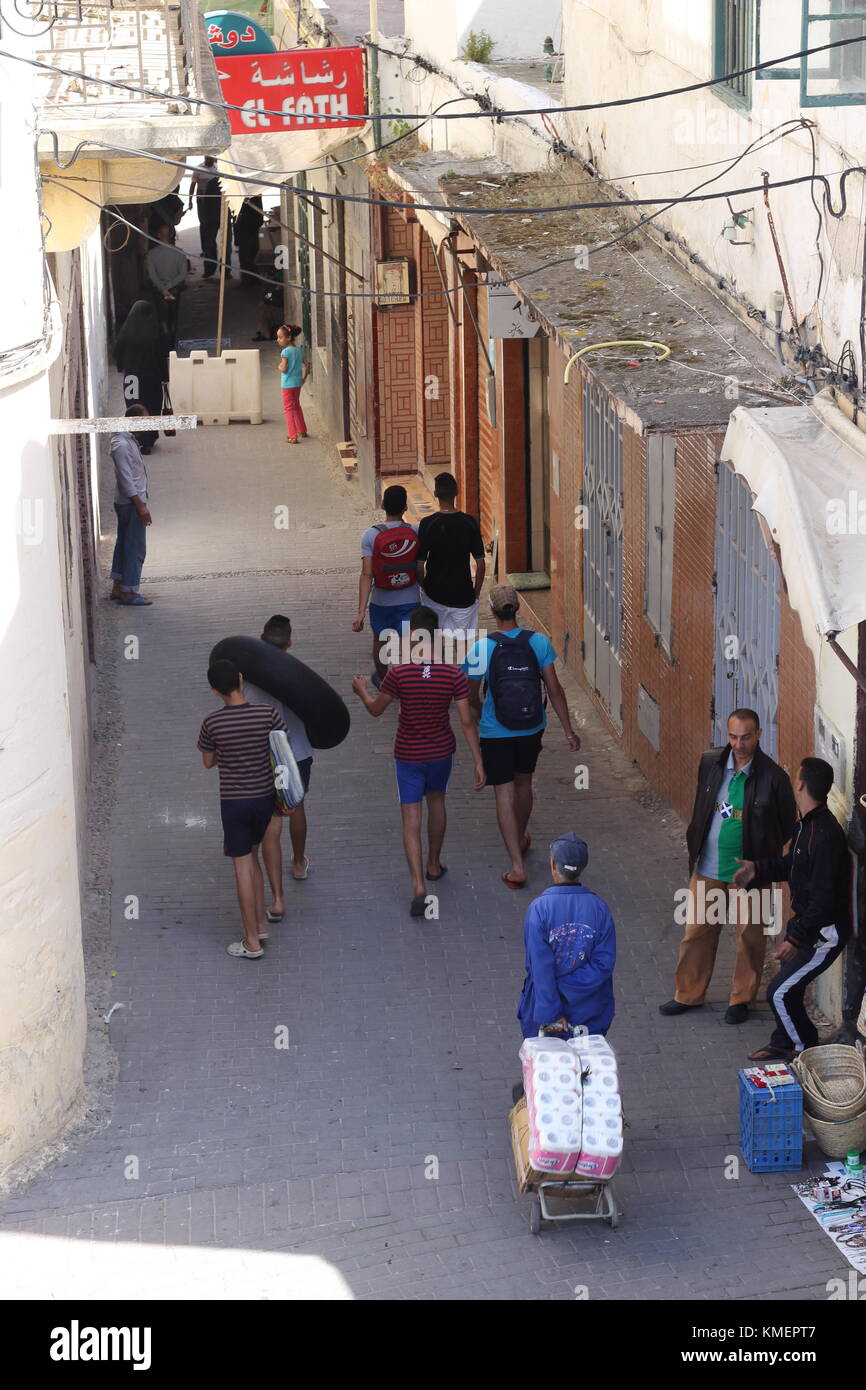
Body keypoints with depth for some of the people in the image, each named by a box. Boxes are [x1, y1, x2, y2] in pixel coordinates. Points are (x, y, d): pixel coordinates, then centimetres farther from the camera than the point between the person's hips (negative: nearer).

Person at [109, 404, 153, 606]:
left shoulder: (127, 439, 11)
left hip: (128, 503, 10)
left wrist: (141, 504, 21)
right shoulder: (122, 445, -22)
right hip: (131, 504, -10)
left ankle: (117, 589, 22)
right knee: (136, 549, -4)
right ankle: (128, 593, 0)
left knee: (124, 545, 15)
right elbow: (126, 480, -23)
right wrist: (140, 506, -22)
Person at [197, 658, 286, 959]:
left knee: (243, 866, 4)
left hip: (233, 801, -3)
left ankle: (252, 943, 8)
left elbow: (208, 762, 1)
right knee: (252, 858, 22)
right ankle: (259, 926, 27)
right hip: (264, 796, 3)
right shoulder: (267, 714, -11)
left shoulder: (212, 723, -15)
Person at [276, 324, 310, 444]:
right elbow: (307, 364, 5)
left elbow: (283, 369, -21)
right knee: (296, 406, 23)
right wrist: (304, 378, 14)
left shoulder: (285, 351, -17)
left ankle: (292, 436, -5)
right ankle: (302, 431, 33)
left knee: (288, 408, -1)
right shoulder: (300, 350, 3)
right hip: (298, 383, 7)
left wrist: (279, 366, 0)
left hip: (288, 384, -7)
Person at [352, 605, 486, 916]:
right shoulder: (454, 675, -16)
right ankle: (434, 865, 43)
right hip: (441, 751, 2)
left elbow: (376, 709, -4)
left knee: (411, 819, 3)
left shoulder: (398, 674, -20)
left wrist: (362, 691, 18)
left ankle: (418, 886, -8)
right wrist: (478, 761, -4)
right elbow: (466, 721, -12)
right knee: (436, 801, 27)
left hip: (408, 755, -2)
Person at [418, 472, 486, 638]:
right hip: (463, 595, 0)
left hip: (434, 593, 0)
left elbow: (419, 564, -8)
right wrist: (476, 593, 11)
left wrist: (423, 587, 11)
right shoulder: (469, 523, -5)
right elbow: (481, 564, -2)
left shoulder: (427, 524, -10)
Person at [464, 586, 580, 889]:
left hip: (496, 733, -3)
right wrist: (568, 730, 1)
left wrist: (479, 713, 19)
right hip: (532, 728, 3)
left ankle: (517, 866, -1)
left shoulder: (482, 647, -17)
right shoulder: (538, 642, -12)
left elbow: (471, 693, -4)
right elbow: (554, 689, -7)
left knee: (504, 795, 3)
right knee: (524, 784, 25)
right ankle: (521, 839, 47)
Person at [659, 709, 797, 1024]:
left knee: (750, 936, 9)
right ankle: (689, 994, 29)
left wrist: (760, 859, -5)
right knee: (697, 930, 13)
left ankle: (741, 998, 27)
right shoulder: (710, 763, -4)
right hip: (707, 868, 4)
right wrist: (695, 848, 11)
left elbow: (788, 827, -6)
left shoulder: (773, 777, -16)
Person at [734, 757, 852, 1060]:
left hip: (826, 931, -9)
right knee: (788, 987, 20)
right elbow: (790, 865, 22)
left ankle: (806, 1050, 13)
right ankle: (784, 1043, 38)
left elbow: (823, 897, -28)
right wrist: (759, 869, 8)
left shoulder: (825, 835, -28)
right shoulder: (808, 824, 4)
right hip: (807, 922, 9)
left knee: (780, 993, -5)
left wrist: (796, 938, -26)